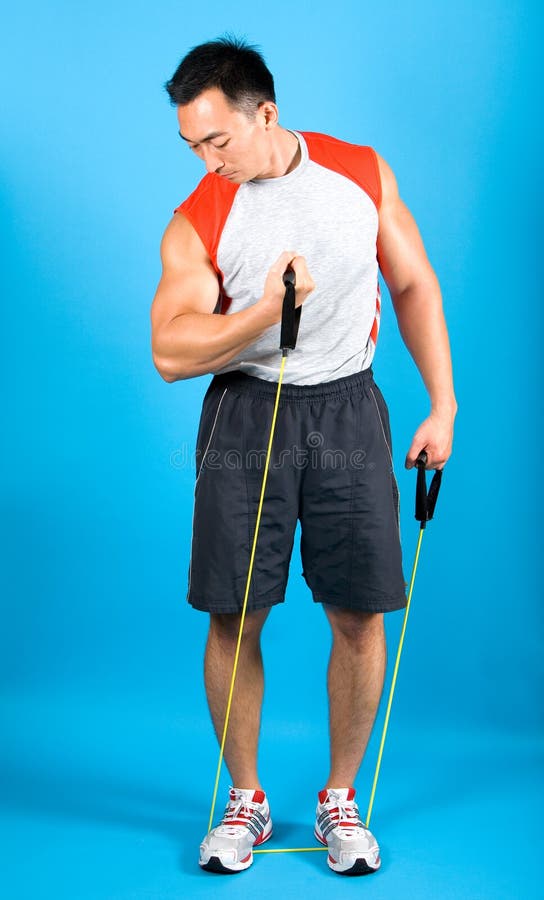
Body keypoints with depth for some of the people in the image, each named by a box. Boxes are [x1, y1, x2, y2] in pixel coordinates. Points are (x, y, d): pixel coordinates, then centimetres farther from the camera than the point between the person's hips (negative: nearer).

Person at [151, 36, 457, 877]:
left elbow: (414, 285, 7)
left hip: (348, 406, 1)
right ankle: (245, 798, 22)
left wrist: (443, 403, 3)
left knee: (360, 617, 2)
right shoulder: (196, 223, -6)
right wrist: (265, 312, -27)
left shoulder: (363, 171, 1)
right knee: (234, 617, 1)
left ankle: (341, 798, 22)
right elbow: (171, 351, -12)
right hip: (247, 413, -1)